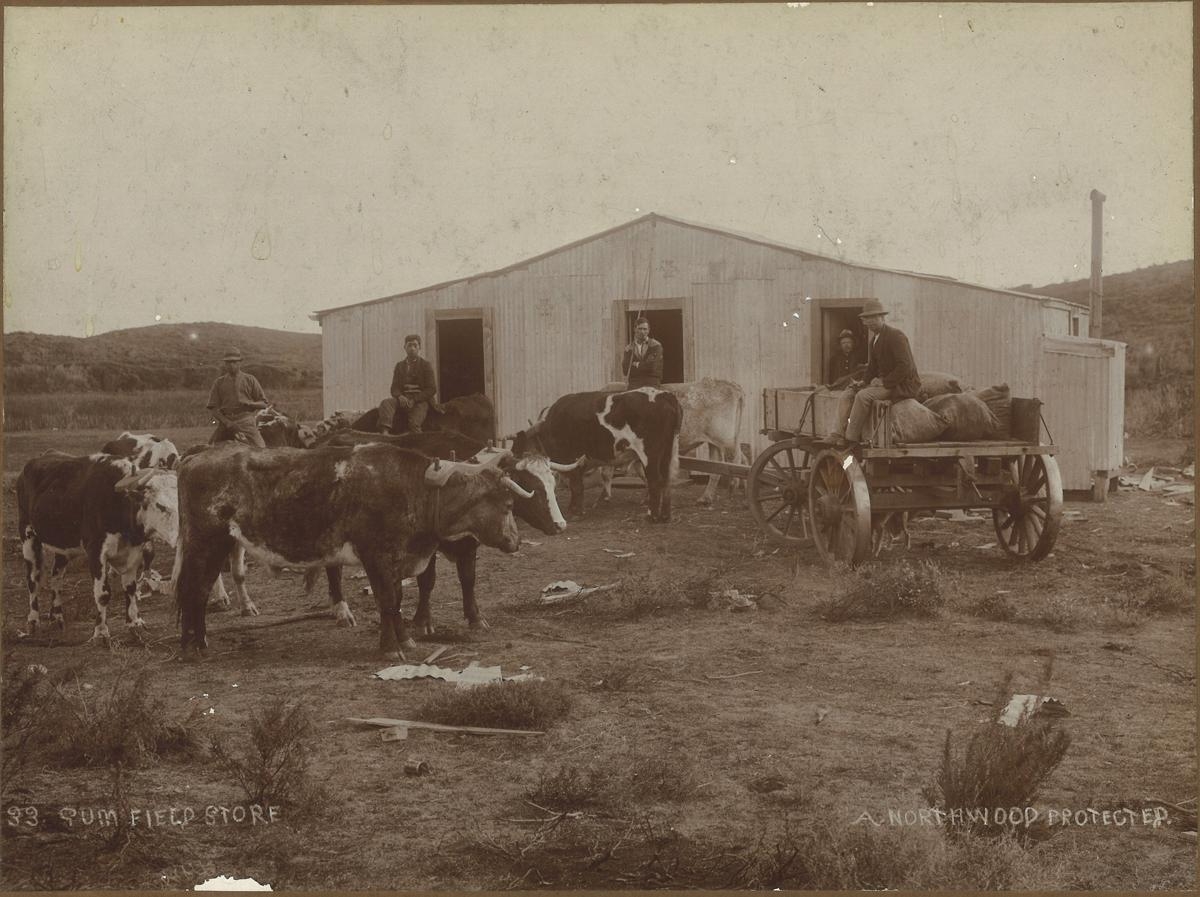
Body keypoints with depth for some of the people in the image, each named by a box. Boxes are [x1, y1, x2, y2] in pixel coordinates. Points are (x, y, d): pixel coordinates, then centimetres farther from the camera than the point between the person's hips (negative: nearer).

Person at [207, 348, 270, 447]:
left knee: (260, 450, -20)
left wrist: (249, 404, -9)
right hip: (225, 420, 2)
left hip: (245, 421, -2)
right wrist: (227, 423, -10)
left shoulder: (250, 379, 12)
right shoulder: (219, 382, 14)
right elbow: (213, 408, 6)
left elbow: (264, 404, 12)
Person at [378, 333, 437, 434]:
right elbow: (394, 388, 12)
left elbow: (432, 389, -2)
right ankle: (384, 432, -48)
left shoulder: (426, 365, 7)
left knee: (414, 423, -32)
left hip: (421, 400, -3)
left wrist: (414, 400, -16)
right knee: (386, 403, -29)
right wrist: (400, 397, -15)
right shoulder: (400, 365, 18)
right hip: (403, 399, 3)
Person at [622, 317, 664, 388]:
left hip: (652, 385, -2)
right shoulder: (629, 349, 14)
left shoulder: (656, 346, 5)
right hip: (634, 386, 2)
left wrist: (637, 365, 4)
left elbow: (652, 365, -8)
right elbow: (626, 370, 2)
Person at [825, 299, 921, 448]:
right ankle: (839, 434, -15)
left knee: (864, 395, -29)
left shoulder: (896, 336, -13)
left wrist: (884, 382, -21)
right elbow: (872, 367, 22)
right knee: (847, 395, -3)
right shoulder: (873, 340, 14)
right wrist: (863, 381, 3)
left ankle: (850, 439, -25)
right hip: (884, 383, 9)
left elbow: (905, 366, -21)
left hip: (903, 385, -9)